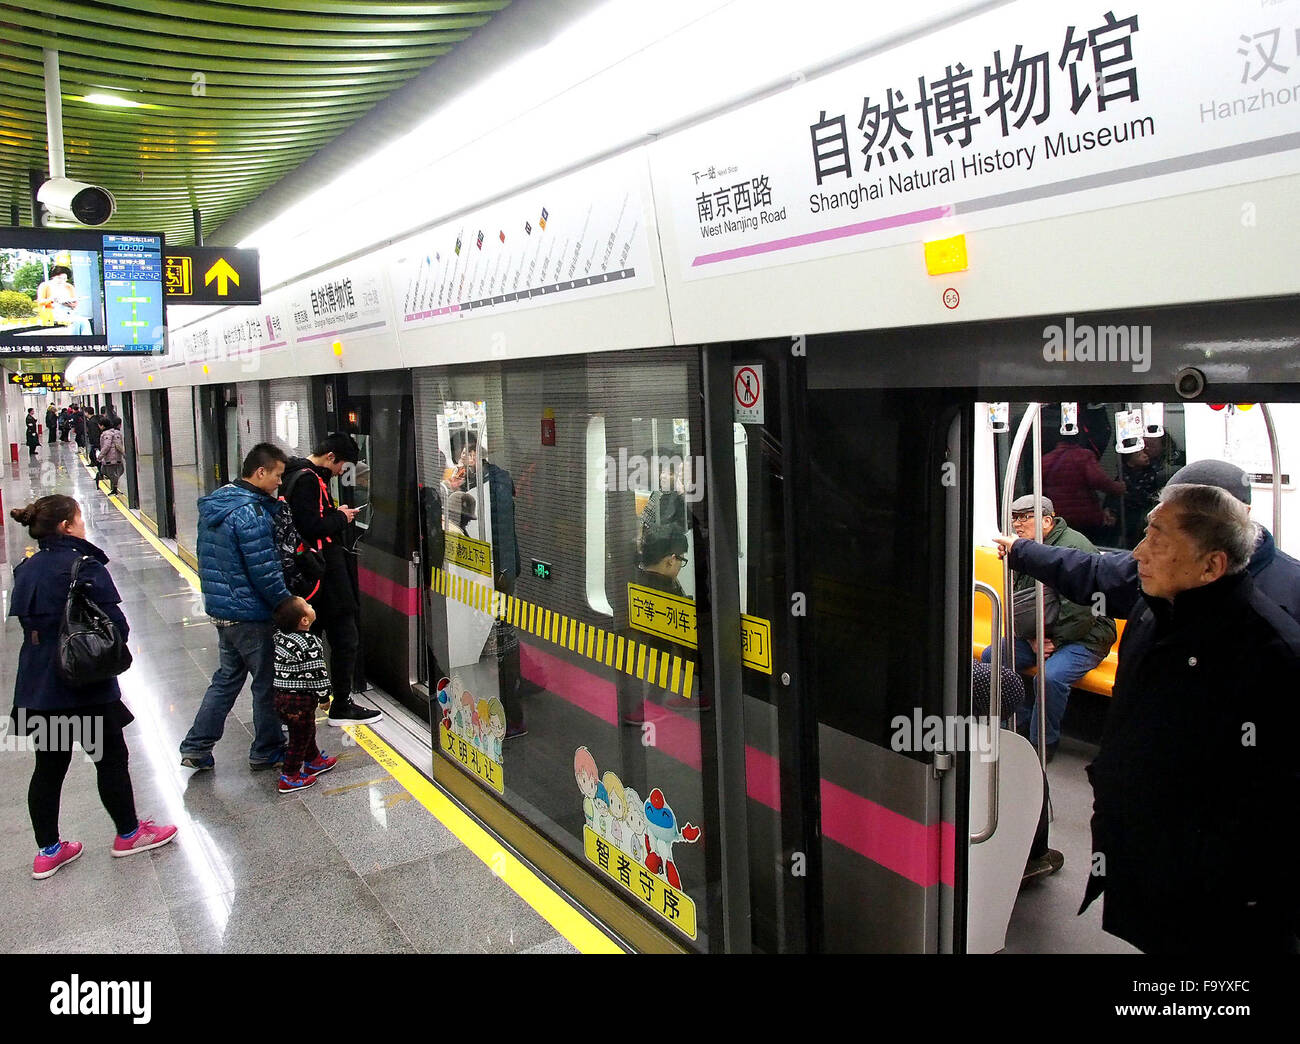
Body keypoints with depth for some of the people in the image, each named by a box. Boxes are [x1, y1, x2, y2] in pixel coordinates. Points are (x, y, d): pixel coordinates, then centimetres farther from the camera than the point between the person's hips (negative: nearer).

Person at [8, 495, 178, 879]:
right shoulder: (85, 567, -18)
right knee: (111, 758, 9)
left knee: (49, 765, 15)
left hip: (37, 686, 7)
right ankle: (128, 833, 24)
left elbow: (28, 622, 13)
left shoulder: (26, 570, 5)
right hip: (85, 686, -7)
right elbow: (116, 626, -18)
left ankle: (48, 850, 24)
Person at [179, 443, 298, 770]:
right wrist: (289, 604, -13)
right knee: (267, 682, 7)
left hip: (221, 610, 9)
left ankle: (196, 748, 24)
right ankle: (266, 752, 20)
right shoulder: (250, 513, -22)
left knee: (227, 678, 20)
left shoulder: (215, 504, 7)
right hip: (251, 615, -9)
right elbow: (264, 573, -22)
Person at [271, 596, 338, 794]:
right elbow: (317, 673, -20)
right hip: (300, 700, -8)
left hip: (281, 695, 8)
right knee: (300, 737, 7)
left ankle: (313, 761, 43)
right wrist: (324, 696, -9)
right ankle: (289, 779, 16)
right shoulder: (311, 644, -24)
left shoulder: (280, 635, -1)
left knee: (307, 731, 26)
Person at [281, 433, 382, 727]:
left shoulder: (301, 475, 16)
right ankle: (341, 707, 4)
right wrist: (341, 518, -10)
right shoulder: (308, 480, -16)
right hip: (325, 571, -11)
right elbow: (311, 526, -24)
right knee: (345, 636, -3)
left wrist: (336, 513, 8)